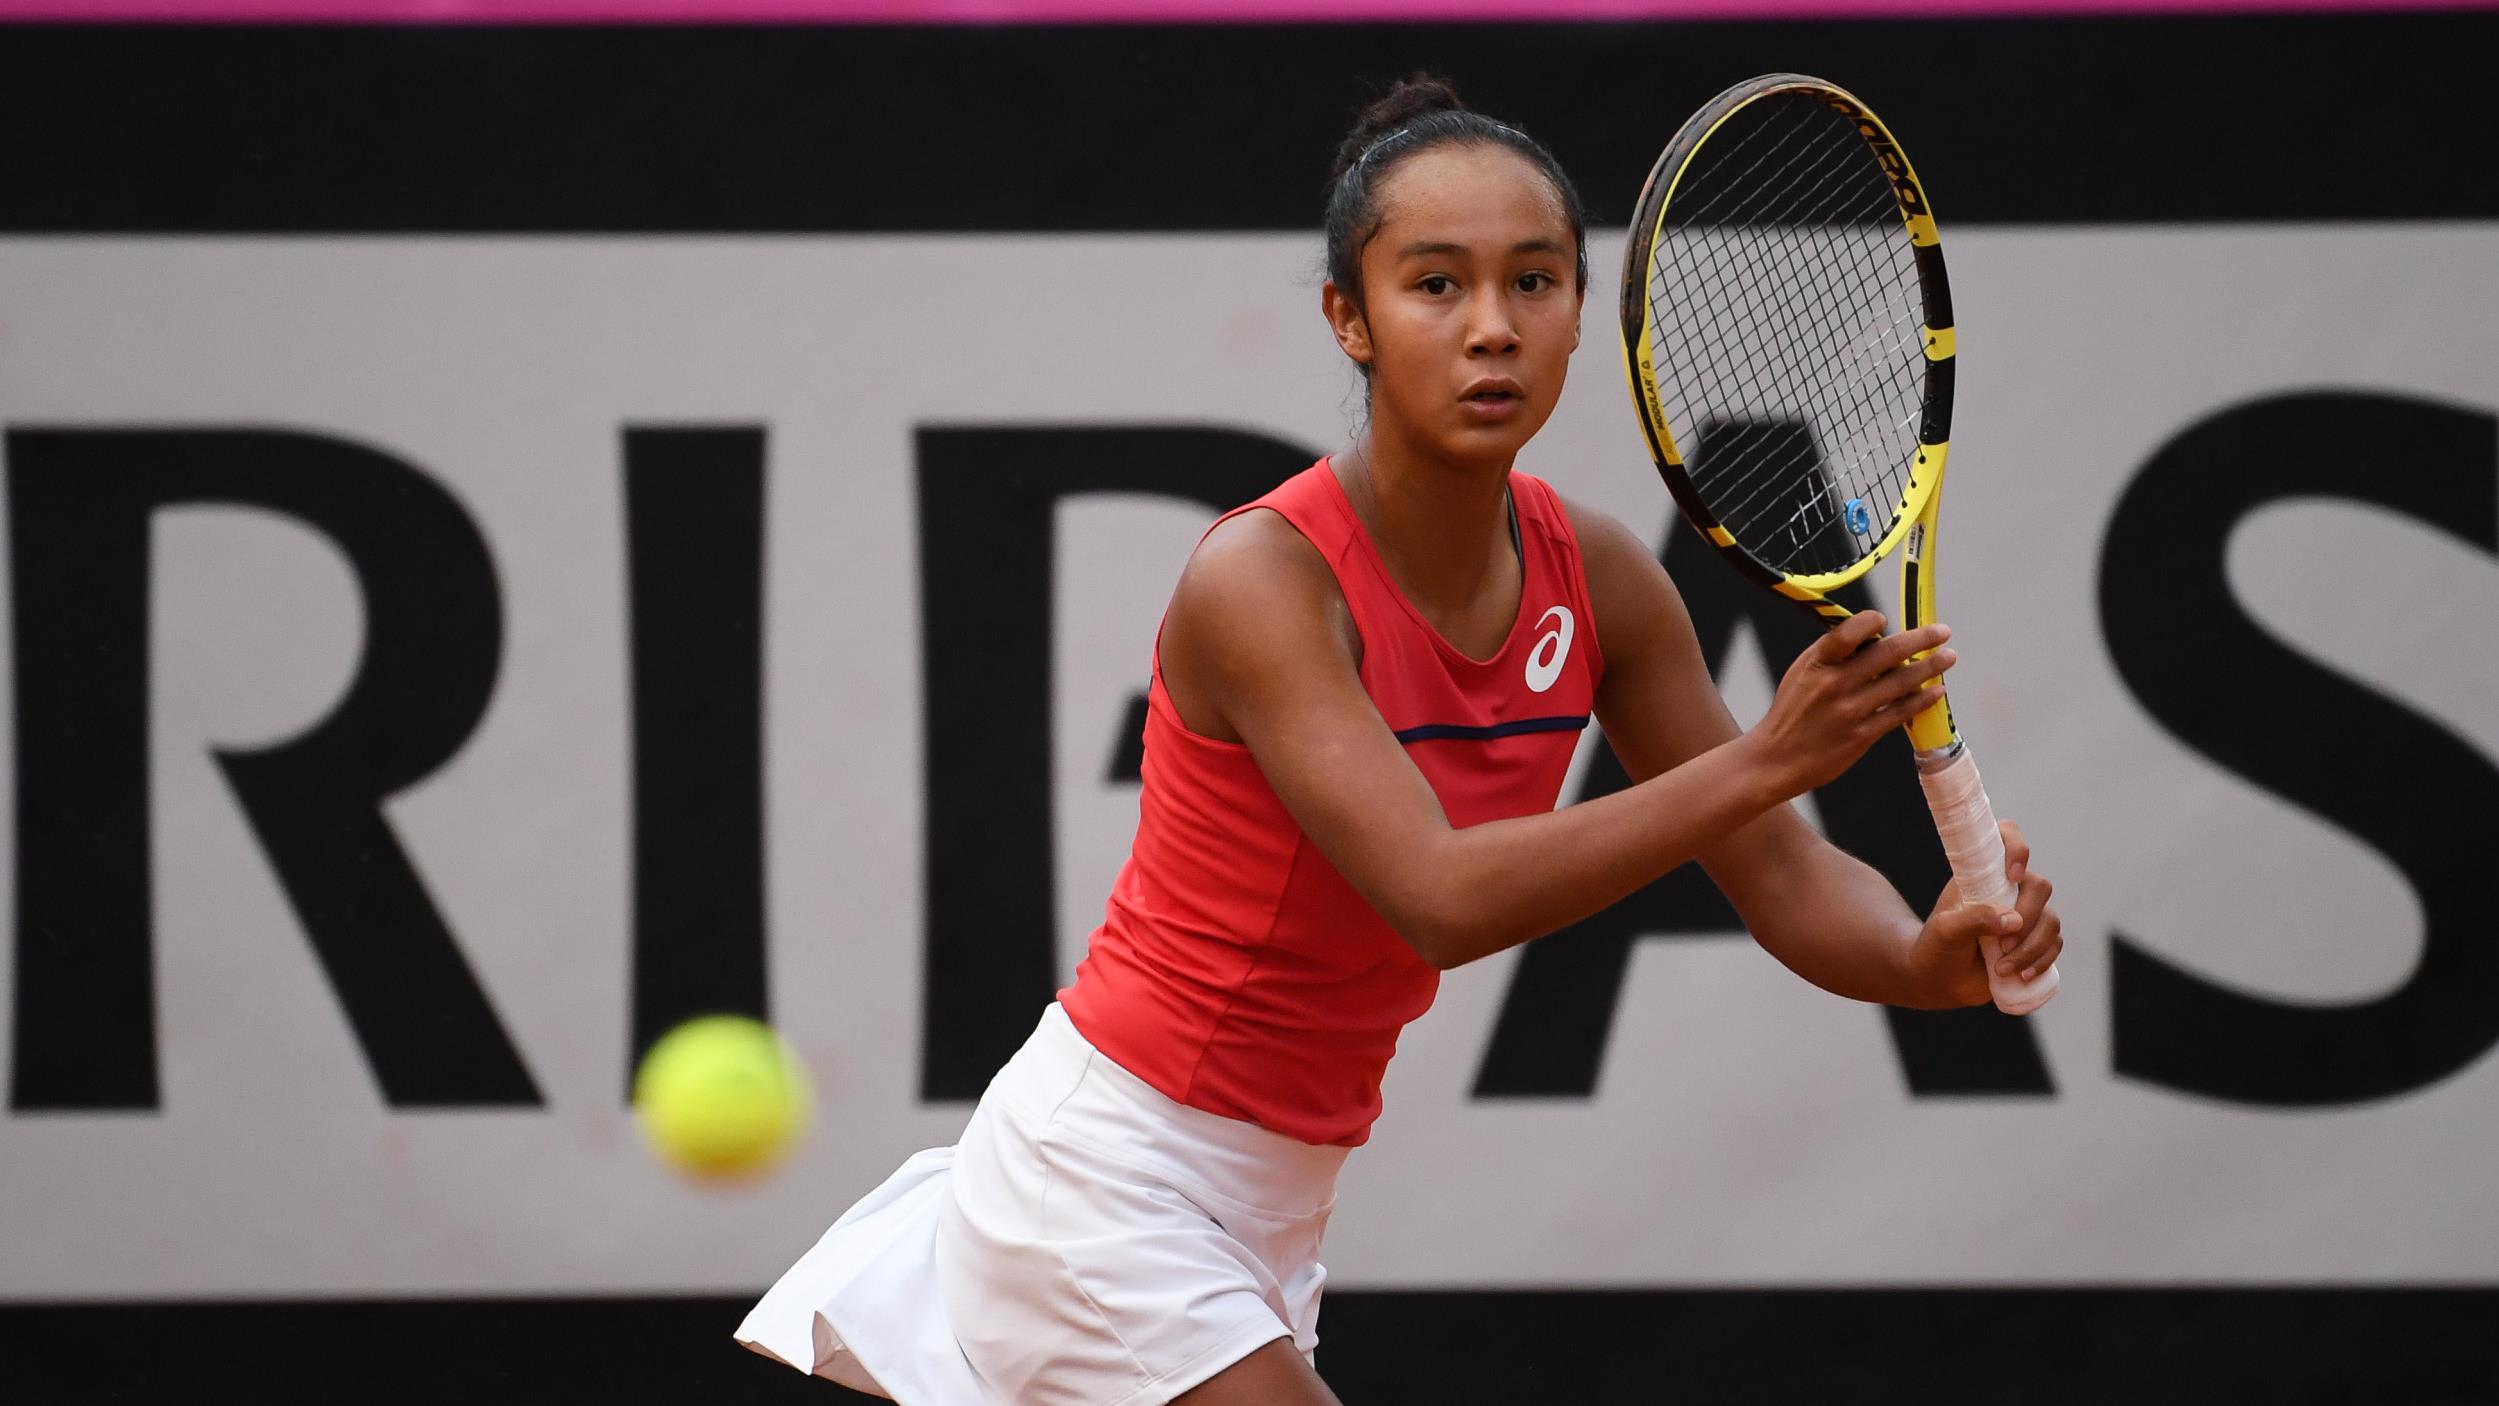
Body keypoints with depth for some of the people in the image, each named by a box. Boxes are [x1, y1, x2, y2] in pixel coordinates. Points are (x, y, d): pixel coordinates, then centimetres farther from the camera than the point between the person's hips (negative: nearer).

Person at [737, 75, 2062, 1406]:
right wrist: (1764, 759, -40)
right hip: (1109, 1171, -7)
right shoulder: (1259, 578, -23)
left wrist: (1922, 955, -23)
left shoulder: (1598, 578, -4)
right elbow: (1441, 897, -34)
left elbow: (1780, 875, -1)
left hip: (1280, 1192, 7)